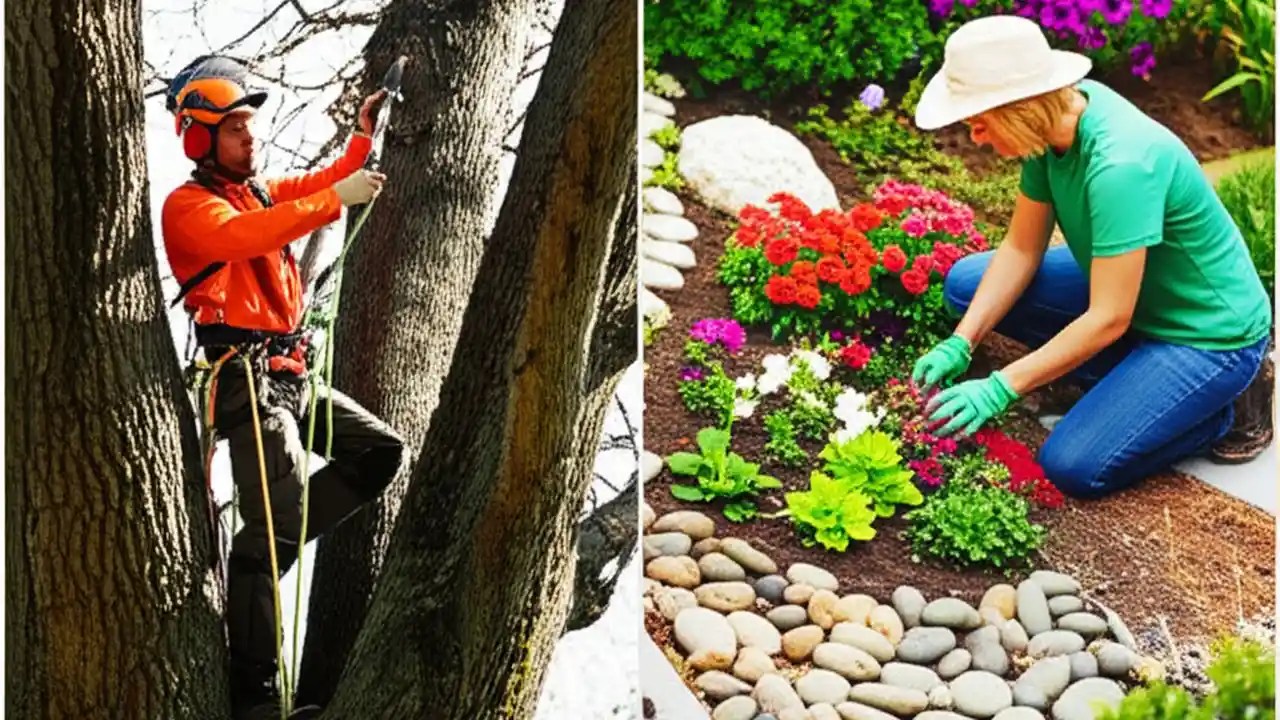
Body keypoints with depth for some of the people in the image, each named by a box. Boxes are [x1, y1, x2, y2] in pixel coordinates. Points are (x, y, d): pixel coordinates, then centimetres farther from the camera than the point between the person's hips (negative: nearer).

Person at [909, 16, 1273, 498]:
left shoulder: (1120, 164, -34)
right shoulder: (1057, 114, -10)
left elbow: (1108, 320, -30)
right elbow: (1022, 248, -1)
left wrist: (1000, 388, -25)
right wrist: (960, 344, -10)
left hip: (1211, 333, -8)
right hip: (1130, 290, 9)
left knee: (1074, 466, -22)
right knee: (965, 284, 2)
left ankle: (1218, 408, 4)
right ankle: (1133, 379, 6)